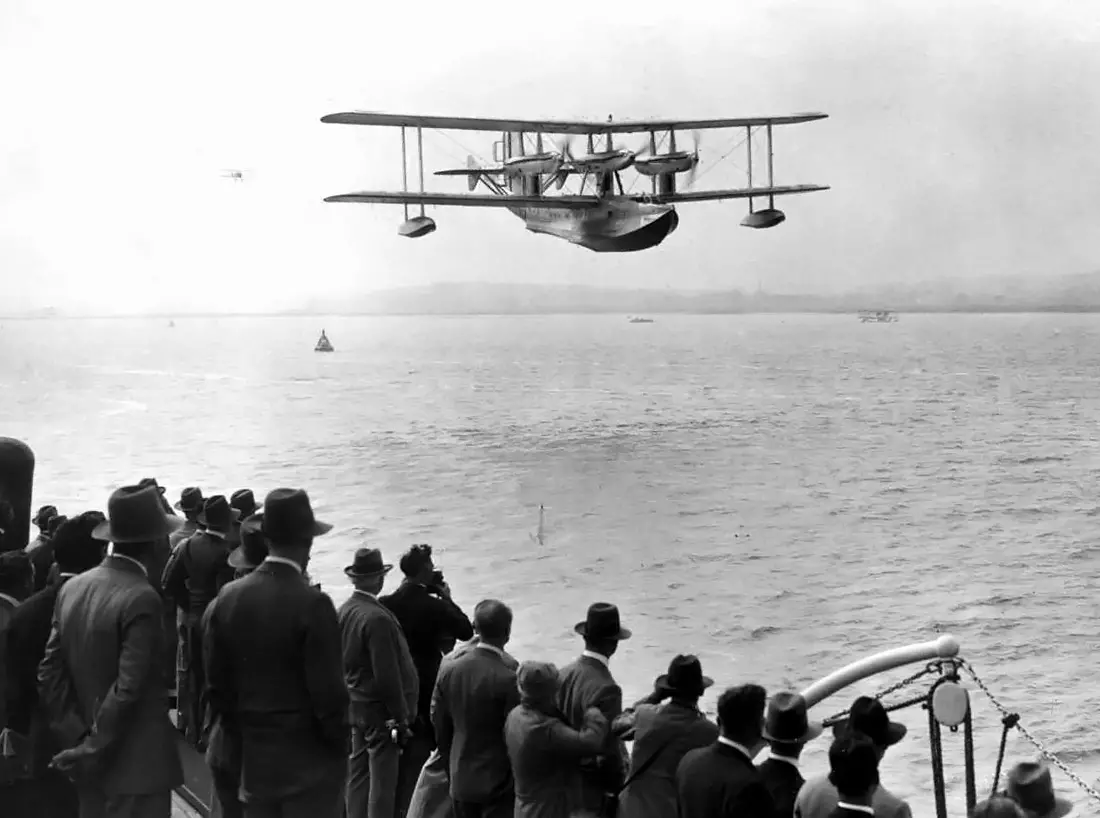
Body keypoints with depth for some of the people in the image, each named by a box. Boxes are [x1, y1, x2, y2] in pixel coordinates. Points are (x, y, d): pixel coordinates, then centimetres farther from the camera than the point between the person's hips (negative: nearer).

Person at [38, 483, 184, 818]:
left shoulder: (72, 587, 2)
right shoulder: (141, 599, -19)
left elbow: (49, 675, 3)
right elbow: (126, 690, -22)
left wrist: (78, 738, 2)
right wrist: (92, 750, -12)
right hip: (136, 764, -7)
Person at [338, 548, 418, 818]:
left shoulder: (344, 611, 1)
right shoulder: (377, 618, -23)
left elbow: (343, 660, 9)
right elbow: (387, 676, -22)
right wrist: (401, 717, -14)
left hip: (355, 705, 8)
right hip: (380, 709, -8)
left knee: (357, 775, 17)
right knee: (382, 781, -1)